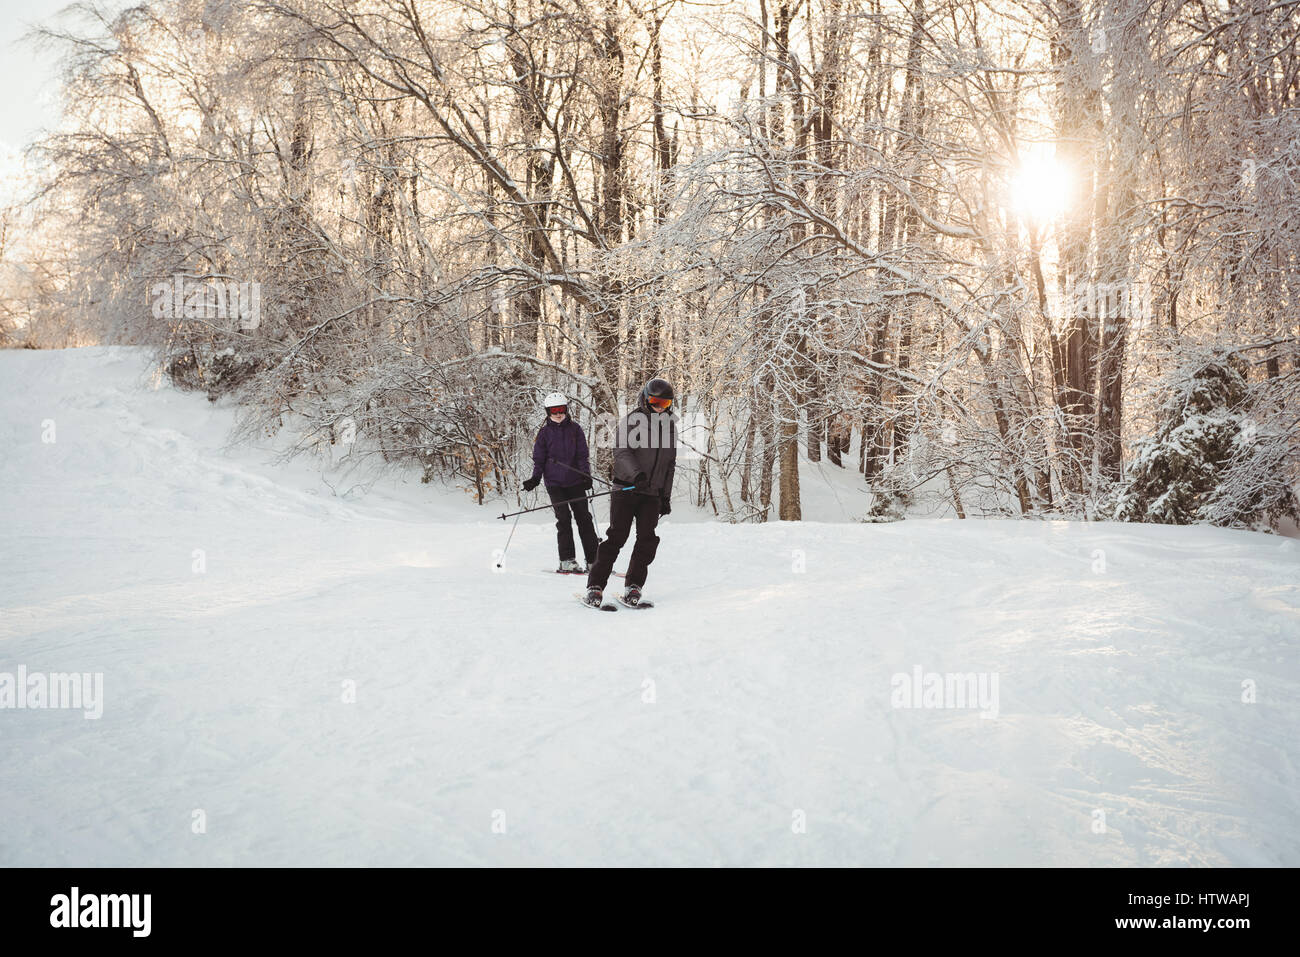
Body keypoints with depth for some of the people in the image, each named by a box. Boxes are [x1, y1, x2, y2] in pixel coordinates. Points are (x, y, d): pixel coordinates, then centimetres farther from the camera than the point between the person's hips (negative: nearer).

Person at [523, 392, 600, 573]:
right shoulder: (544, 432, 6)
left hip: (575, 481, 1)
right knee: (563, 519, -8)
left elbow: (582, 455, 7)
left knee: (583, 517, -1)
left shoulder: (575, 429, 7)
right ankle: (567, 561, -4)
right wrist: (535, 478, -4)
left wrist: (586, 475, -5)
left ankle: (593, 559, 3)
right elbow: (539, 459, 9)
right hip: (554, 482, -1)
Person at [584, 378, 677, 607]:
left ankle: (633, 586, 5)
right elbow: (621, 452, -14)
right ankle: (595, 585, -4)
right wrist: (636, 473, -31)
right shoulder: (631, 420, -1)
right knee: (617, 536, -9)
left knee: (648, 538, -6)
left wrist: (666, 496, 19)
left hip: (653, 494, 5)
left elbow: (670, 465, 23)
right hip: (627, 489, -5)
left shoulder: (669, 425, 17)